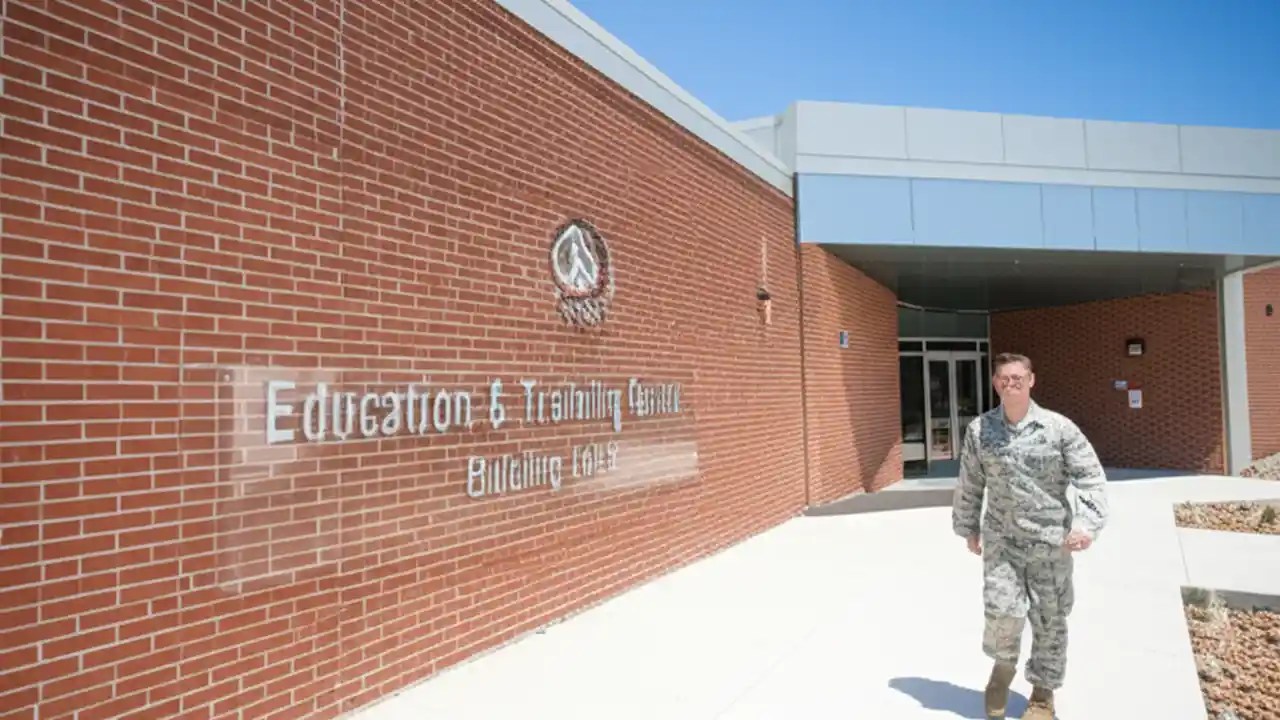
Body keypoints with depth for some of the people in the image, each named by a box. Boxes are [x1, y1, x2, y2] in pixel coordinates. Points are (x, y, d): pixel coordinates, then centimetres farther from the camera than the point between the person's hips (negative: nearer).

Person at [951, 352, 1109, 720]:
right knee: (1002, 609, -12)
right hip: (1001, 539, 0)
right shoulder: (978, 430, -3)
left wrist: (1086, 524, -20)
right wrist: (968, 527, 13)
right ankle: (1003, 664, 21)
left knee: (1049, 620, 10)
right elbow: (969, 484, 7)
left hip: (1050, 541, 0)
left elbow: (1092, 478, -8)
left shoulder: (1059, 427, -8)